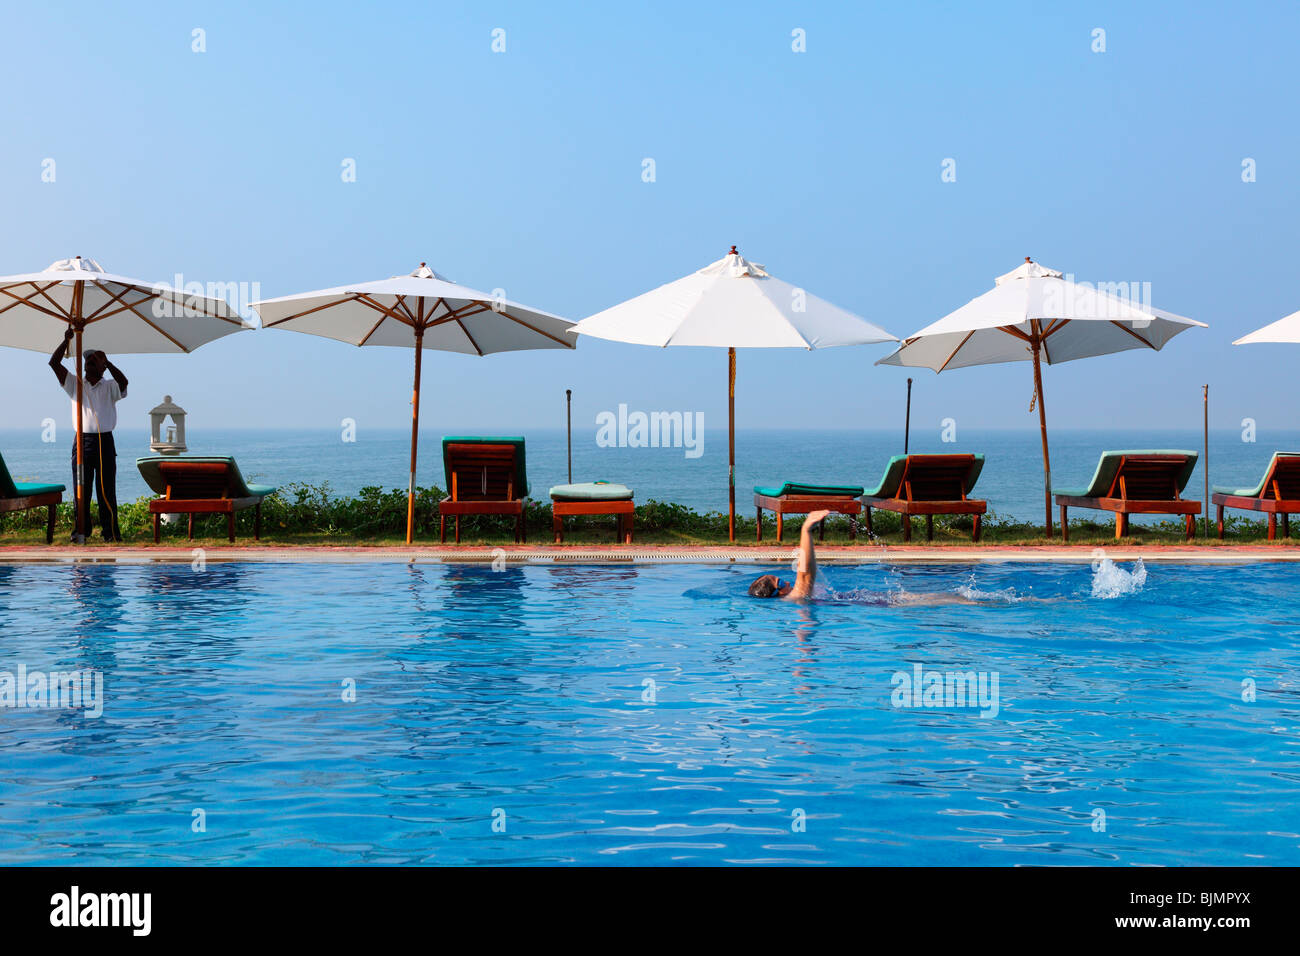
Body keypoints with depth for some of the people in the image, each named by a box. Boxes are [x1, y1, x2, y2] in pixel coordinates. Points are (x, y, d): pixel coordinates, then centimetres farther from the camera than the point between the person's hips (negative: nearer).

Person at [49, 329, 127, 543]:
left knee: (107, 490, -3)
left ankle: (111, 531, -1)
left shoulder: (110, 387, 7)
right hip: (82, 442, 2)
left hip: (105, 442, -2)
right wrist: (67, 340, -8)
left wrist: (106, 360, -25)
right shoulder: (75, 384, 12)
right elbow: (54, 363, 3)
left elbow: (123, 382, -17)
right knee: (81, 489, 2)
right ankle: (81, 530, 8)